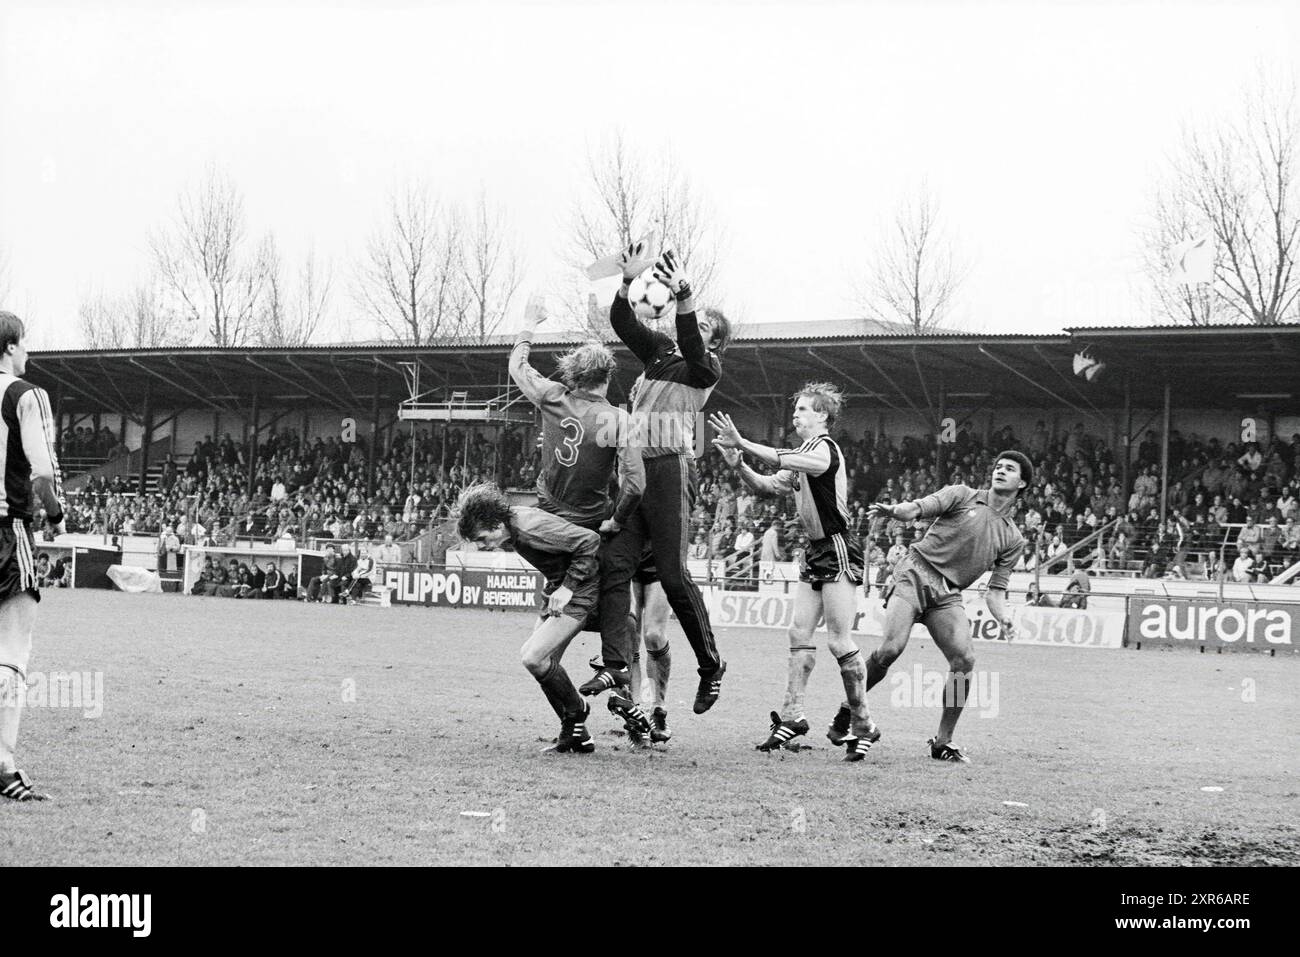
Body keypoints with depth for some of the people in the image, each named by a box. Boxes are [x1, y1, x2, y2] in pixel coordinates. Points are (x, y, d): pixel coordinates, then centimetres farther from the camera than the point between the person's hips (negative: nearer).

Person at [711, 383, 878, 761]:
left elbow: (784, 460, -29)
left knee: (839, 641, -9)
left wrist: (742, 443, -27)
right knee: (799, 633, 4)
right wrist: (738, 464, 1)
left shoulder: (824, 447, -12)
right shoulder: (803, 455, 17)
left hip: (839, 551, -9)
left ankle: (862, 725, -1)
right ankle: (793, 716, 7)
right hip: (816, 552, 9)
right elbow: (767, 486, 17)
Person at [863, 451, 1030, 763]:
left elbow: (995, 590, 14)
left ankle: (943, 742, 0)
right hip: (915, 574, -4)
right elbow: (916, 509, -9)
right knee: (891, 648, -23)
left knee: (965, 659, -16)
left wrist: (1004, 618, -8)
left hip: (947, 595, 4)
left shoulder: (1013, 538, 15)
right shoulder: (962, 496, 6)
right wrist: (894, 509, -33)